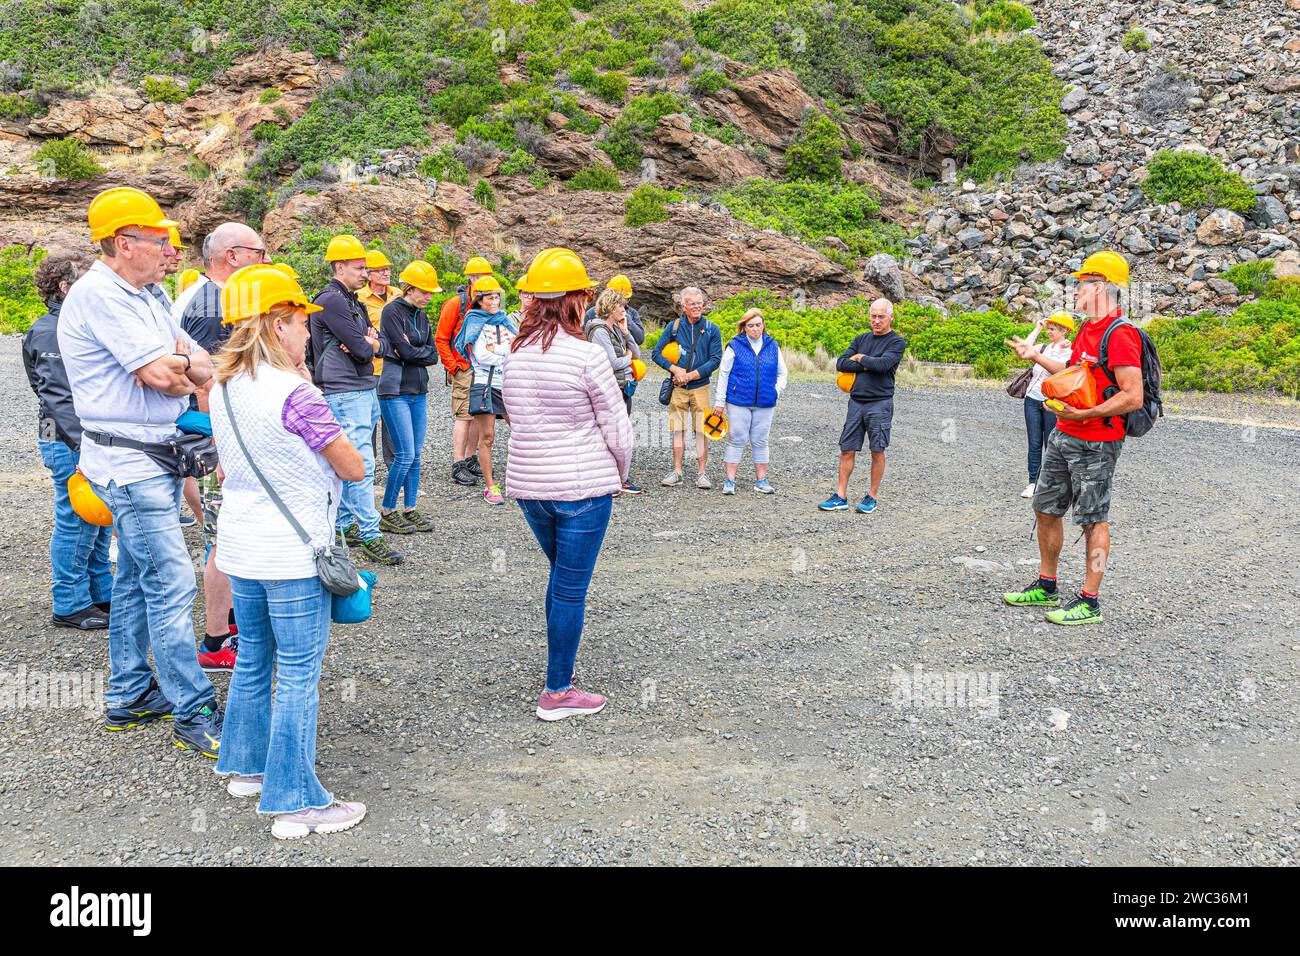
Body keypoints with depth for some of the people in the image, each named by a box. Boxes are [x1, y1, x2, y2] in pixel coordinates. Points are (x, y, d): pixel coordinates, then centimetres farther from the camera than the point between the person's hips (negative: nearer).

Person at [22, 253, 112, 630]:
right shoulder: (48, 331, -12)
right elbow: (60, 396, -20)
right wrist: (83, 446, -25)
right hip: (69, 443, -9)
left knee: (98, 521, 16)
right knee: (76, 522, -3)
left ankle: (101, 593, 27)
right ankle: (70, 605, 8)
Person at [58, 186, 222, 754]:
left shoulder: (140, 297, 16)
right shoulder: (99, 294, -15)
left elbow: (203, 365, 10)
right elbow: (162, 375, -22)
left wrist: (179, 364, -12)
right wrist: (187, 364, 0)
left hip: (154, 458, 10)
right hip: (131, 464, -10)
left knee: (137, 578, 16)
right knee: (171, 584, -8)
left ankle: (128, 697, 27)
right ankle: (194, 714, 0)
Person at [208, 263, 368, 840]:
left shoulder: (224, 389, 5)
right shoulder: (296, 393, -20)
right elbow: (354, 469, -11)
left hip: (239, 548, 8)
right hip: (293, 554, -8)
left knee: (253, 659, 21)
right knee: (298, 675, 0)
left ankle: (246, 766, 37)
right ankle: (295, 803, 8)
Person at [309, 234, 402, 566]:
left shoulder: (352, 301, 19)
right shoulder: (331, 301, -12)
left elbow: (378, 346, 13)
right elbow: (362, 349, -18)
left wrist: (371, 343, -8)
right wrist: (367, 344, 3)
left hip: (364, 390, 10)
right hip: (345, 393, -10)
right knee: (362, 465, -10)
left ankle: (343, 526, 22)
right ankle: (370, 536, -7)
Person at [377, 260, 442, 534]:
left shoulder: (421, 316, 14)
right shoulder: (393, 311, -9)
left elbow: (433, 356, 8)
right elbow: (405, 351, -17)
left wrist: (413, 352, -8)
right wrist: (423, 352, 0)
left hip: (419, 390, 8)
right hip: (395, 391, -7)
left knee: (416, 454, 8)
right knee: (405, 454, -9)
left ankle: (410, 510, 16)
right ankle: (387, 514, 3)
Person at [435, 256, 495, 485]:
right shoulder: (456, 304, -7)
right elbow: (441, 339, -6)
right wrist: (452, 367, -10)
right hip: (464, 370, -6)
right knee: (464, 416, -8)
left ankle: (471, 459, 22)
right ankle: (458, 466, -4)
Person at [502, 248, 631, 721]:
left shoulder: (515, 354, 3)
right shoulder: (587, 354, -16)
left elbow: (516, 418, 11)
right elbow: (617, 428, -10)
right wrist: (619, 474, 8)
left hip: (527, 482, 6)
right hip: (583, 486, -6)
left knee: (561, 576, 24)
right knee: (571, 589, 4)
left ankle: (560, 668, 35)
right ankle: (557, 693, 13)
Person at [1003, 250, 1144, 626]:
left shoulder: (1120, 335, -18)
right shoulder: (1087, 329, 13)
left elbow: (1133, 397, -23)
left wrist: (1082, 414, -27)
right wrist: (1037, 357, 26)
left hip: (1096, 443, -10)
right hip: (1063, 437, 10)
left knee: (1094, 520, -1)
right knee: (1046, 509, 15)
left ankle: (1089, 602, 7)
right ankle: (1046, 587, 28)